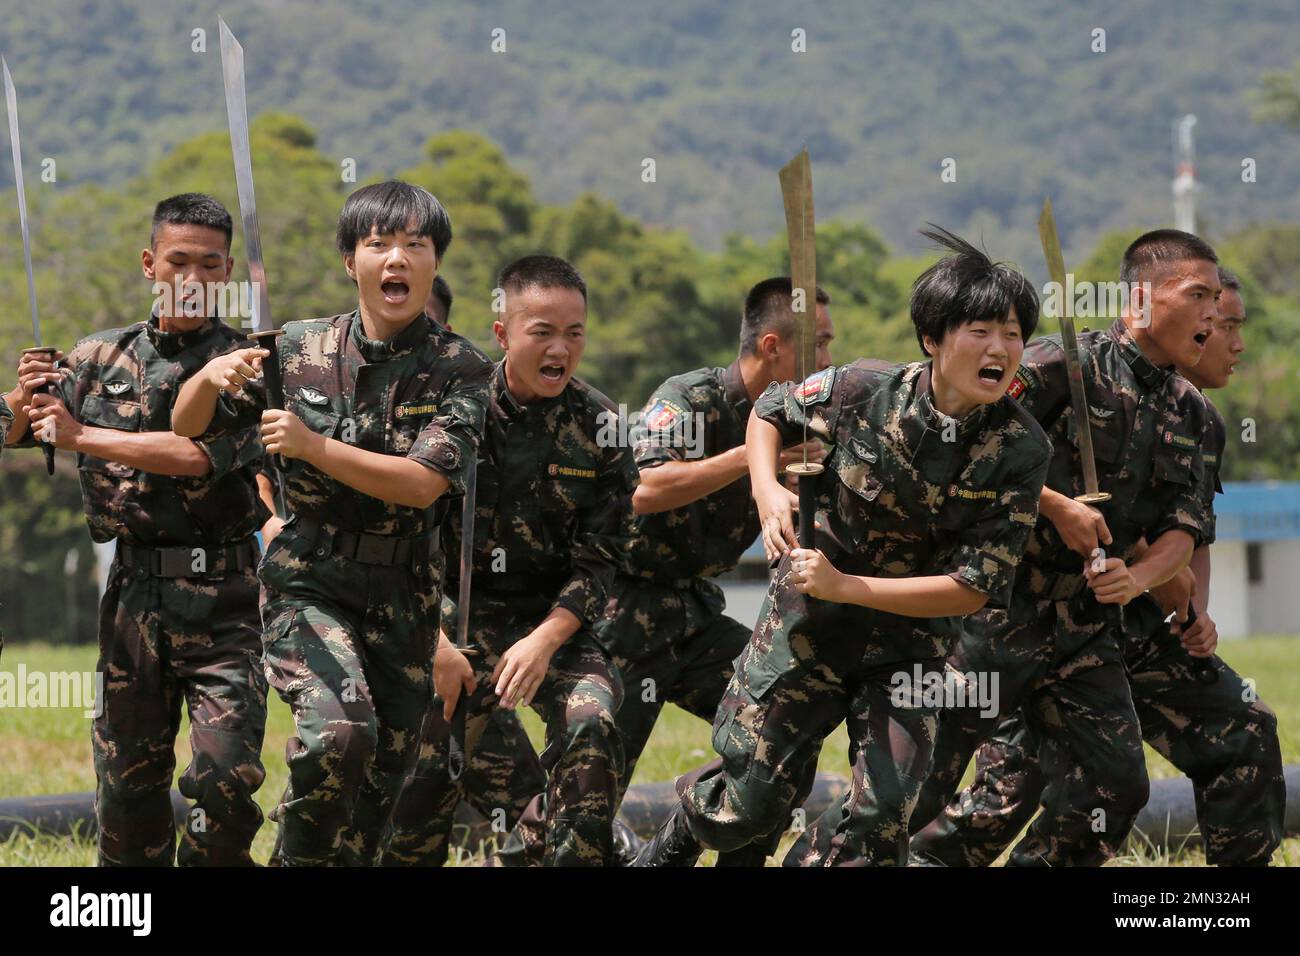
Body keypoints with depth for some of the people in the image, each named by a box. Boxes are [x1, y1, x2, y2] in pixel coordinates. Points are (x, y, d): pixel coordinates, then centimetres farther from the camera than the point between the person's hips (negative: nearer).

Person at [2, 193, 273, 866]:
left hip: (221, 601, -3)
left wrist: (81, 436, -14)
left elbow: (199, 455, -18)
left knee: (226, 778, -13)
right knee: (127, 783, 9)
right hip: (133, 591, 3)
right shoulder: (101, 358, 9)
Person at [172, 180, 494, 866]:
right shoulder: (299, 349, -1)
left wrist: (314, 446, -22)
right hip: (309, 582, -2)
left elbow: (425, 481, -16)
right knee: (340, 730, -29)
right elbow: (187, 427, 6)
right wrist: (212, 376, -16)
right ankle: (301, 858, -8)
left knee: (376, 798, 8)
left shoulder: (459, 369, -4)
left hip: (403, 599, 2)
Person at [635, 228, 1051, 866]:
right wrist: (767, 490, -15)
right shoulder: (864, 392, -17)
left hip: (909, 640, 0)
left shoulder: (1020, 449, -18)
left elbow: (975, 587, -19)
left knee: (884, 813, -13)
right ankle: (673, 843, 41)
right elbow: (769, 412, 5)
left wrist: (844, 586, -25)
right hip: (808, 624, 0)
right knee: (751, 802, 7)